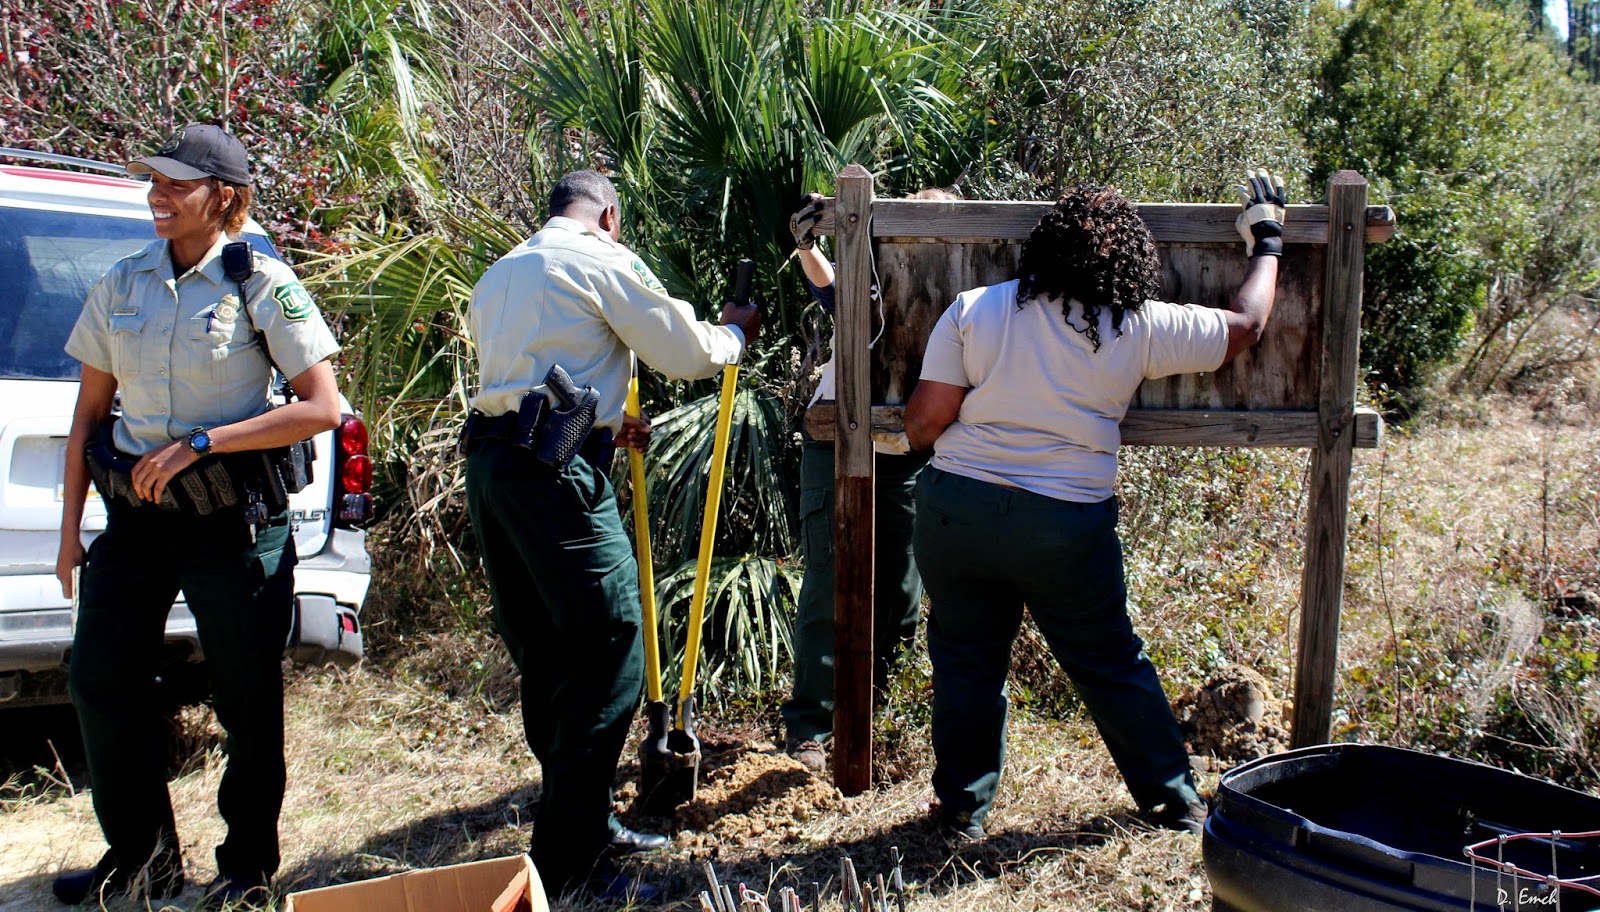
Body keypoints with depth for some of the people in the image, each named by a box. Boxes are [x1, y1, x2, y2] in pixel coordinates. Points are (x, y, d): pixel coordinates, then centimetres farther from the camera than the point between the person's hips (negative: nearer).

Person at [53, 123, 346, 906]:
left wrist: (200, 443, -18)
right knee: (100, 683, 8)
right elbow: (90, 413, 12)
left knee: (246, 697, 5)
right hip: (134, 512, 6)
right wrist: (71, 529, 10)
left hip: (232, 517, -5)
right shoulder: (122, 283, 7)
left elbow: (322, 407, -14)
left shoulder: (261, 284, -8)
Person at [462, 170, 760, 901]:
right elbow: (688, 353, 2)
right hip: (555, 469, -9)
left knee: (545, 660, 14)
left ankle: (586, 825, 26)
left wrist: (607, 426, 39)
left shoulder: (499, 274, 24)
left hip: (491, 465, 9)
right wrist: (735, 332, 24)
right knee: (608, 657, -5)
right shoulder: (603, 260, -1)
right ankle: (566, 865, -2)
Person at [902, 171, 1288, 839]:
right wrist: (1266, 240, 25)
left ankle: (964, 809, 26)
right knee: (1113, 665, 15)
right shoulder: (1142, 330, -4)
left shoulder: (973, 309, -4)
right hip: (1067, 529, 0)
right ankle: (1175, 799, 29)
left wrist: (923, 440, 18)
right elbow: (1245, 325, 10)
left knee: (966, 660, 15)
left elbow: (924, 421, -6)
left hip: (955, 510, 1)